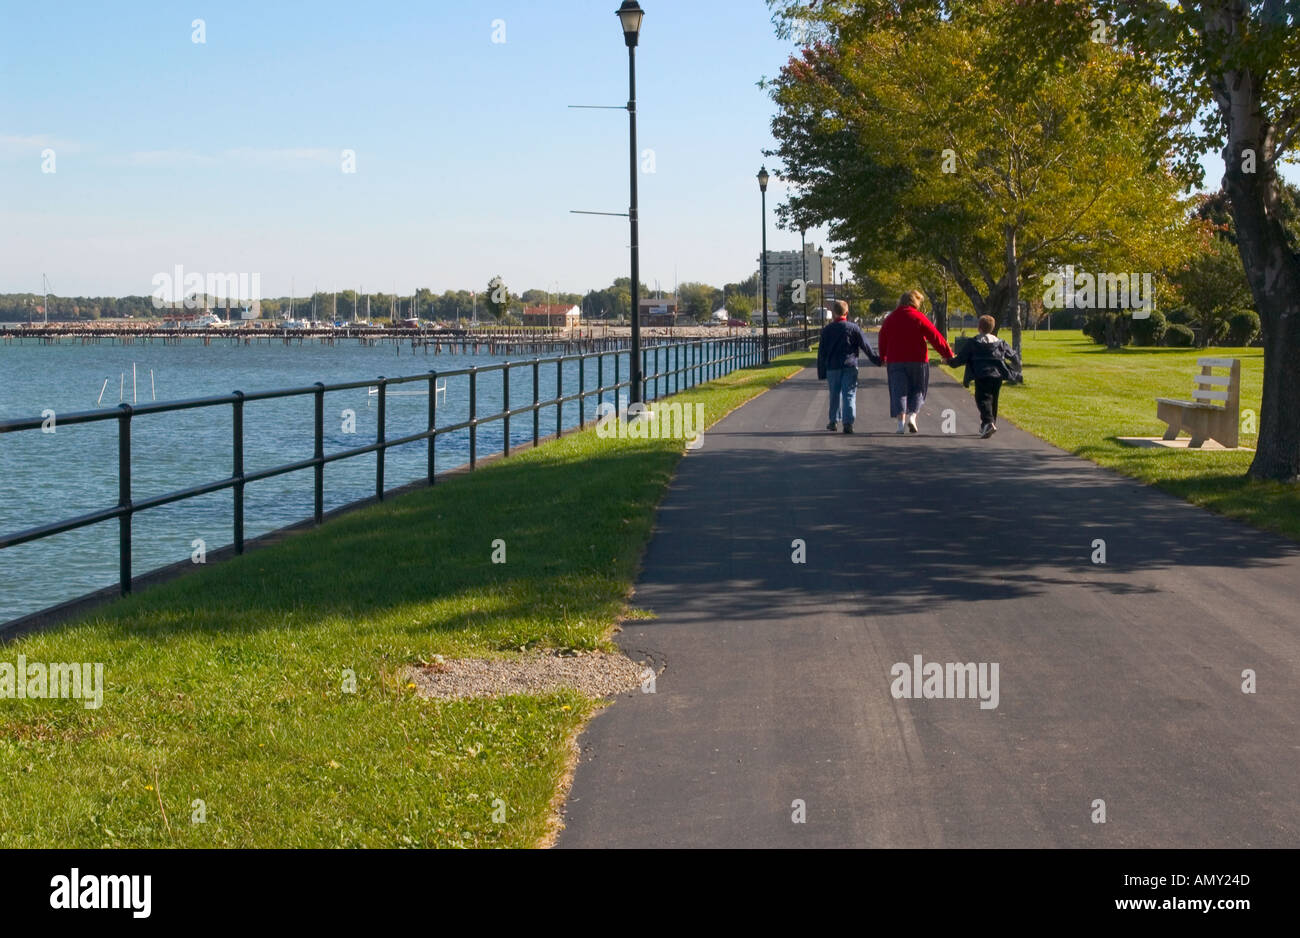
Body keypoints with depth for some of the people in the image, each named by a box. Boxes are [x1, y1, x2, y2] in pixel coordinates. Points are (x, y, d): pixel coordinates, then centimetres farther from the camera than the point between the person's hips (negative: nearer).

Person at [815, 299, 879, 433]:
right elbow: (865, 346, 2)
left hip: (832, 367, 2)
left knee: (835, 395, 14)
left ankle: (833, 421, 21)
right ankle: (848, 422, -11)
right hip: (850, 367, -1)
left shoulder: (827, 329, 3)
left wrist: (822, 373, 9)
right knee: (849, 395, -2)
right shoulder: (853, 327, -2)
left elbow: (821, 352, 4)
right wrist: (876, 360, 14)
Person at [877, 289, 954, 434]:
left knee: (898, 391, 1)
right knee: (918, 390, 12)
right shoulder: (919, 318, -5)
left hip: (895, 361, 2)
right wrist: (948, 355, 1)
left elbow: (882, 341, 16)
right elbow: (935, 337, -5)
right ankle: (912, 415, -8)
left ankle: (901, 421, -12)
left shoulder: (890, 319, 7)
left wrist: (882, 358, 31)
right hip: (917, 361, -2)